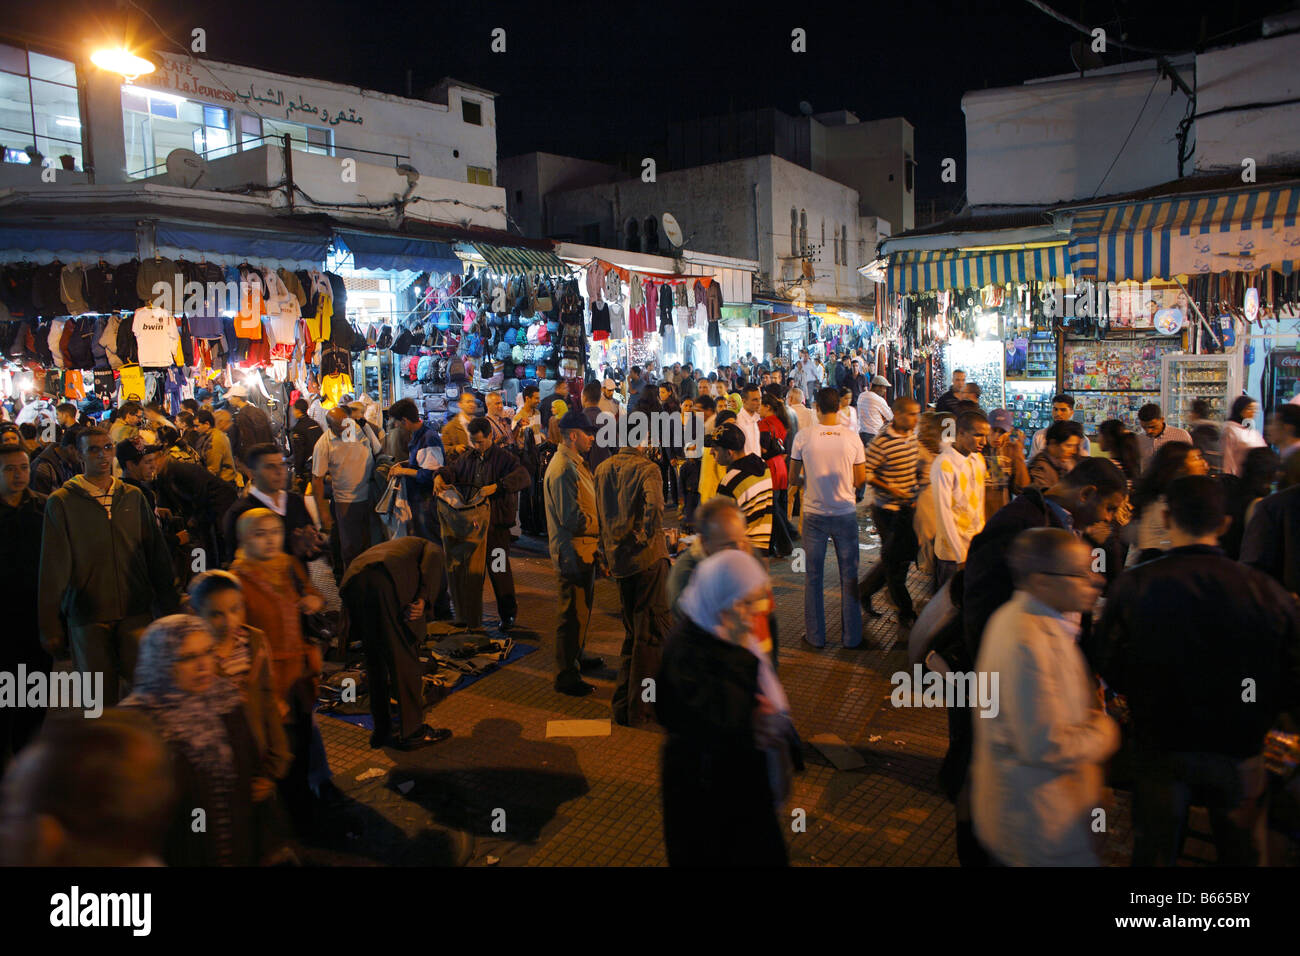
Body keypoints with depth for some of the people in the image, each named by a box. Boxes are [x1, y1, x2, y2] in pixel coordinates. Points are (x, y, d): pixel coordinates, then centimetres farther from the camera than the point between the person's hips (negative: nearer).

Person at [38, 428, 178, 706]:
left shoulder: (133, 497, 8)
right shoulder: (61, 502, 0)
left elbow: (157, 553, 10)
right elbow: (53, 568, -1)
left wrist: (170, 608, 8)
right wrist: (50, 627, -2)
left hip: (136, 611, 2)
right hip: (87, 616, -1)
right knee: (101, 700, 7)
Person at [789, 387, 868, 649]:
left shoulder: (803, 437, -10)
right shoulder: (852, 438, -8)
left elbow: (793, 480, -3)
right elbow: (861, 479, 1)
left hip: (814, 514, 0)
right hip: (845, 513, 0)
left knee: (813, 576, 11)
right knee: (849, 576, 11)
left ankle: (815, 636, 17)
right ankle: (851, 636, 19)